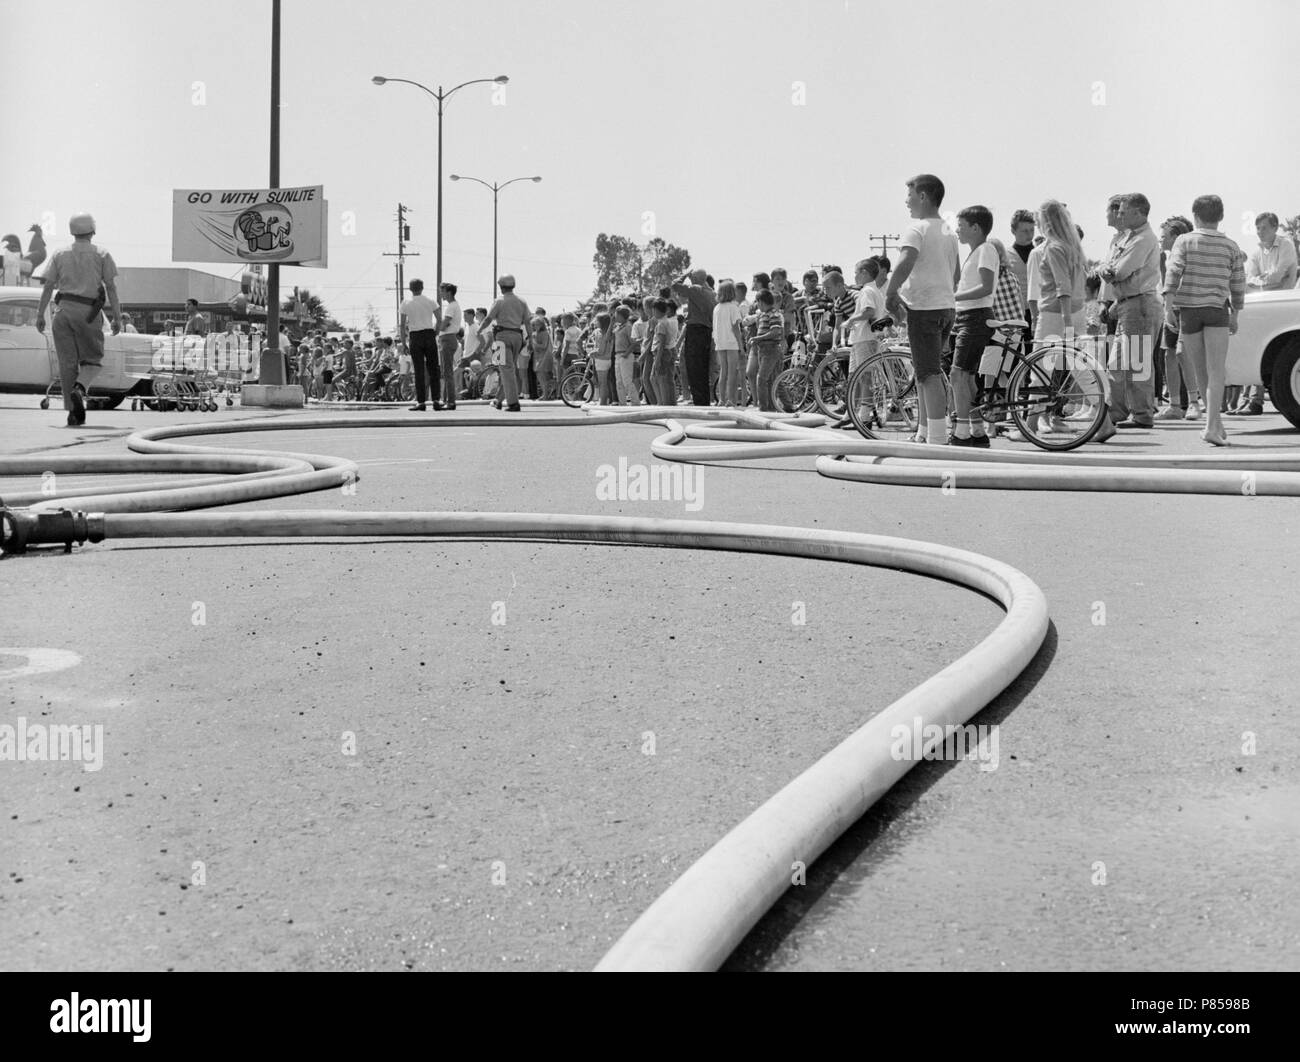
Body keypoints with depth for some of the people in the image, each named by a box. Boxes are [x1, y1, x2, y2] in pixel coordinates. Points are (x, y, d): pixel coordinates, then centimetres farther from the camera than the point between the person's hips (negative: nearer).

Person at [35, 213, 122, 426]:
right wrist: (117, 317, 0)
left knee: (67, 362, 4)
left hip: (64, 311, 2)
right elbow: (111, 288, -1)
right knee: (93, 360, 9)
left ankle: (74, 412, 1)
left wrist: (40, 315, 9)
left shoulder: (60, 255, 10)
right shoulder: (101, 255, 5)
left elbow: (48, 287, 7)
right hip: (89, 312, -2)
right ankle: (79, 388, -22)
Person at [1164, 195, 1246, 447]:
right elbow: (1238, 284, 11)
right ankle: (1212, 426, -21)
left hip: (1188, 309, 0)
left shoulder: (1185, 241, 2)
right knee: (1217, 370, -7)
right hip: (1217, 309, 0)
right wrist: (1234, 316, 22)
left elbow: (1173, 273, -10)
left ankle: (1216, 422, 22)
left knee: (1200, 370, 12)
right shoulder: (1230, 246, 8)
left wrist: (1169, 307, -11)